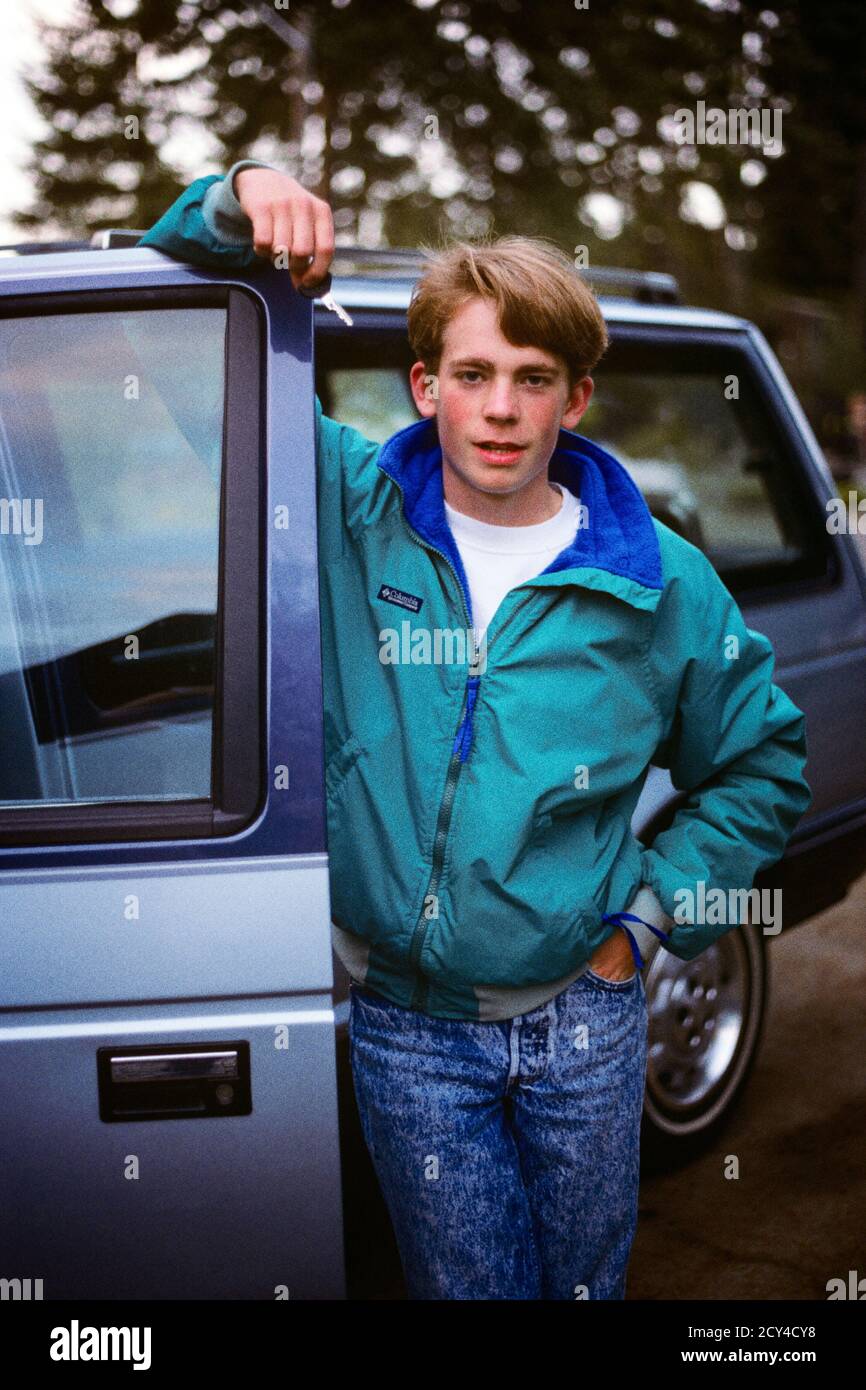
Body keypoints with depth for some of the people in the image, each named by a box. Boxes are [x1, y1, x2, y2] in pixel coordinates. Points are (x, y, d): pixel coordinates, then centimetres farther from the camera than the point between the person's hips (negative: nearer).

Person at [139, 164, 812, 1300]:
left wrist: (651, 913, 1)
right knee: (464, 1285, 11)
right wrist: (242, 198, -18)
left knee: (587, 1281, 20)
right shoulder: (350, 512, -6)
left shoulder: (660, 584, -5)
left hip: (584, 1017, 1)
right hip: (408, 1029, -1)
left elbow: (764, 762, 10)